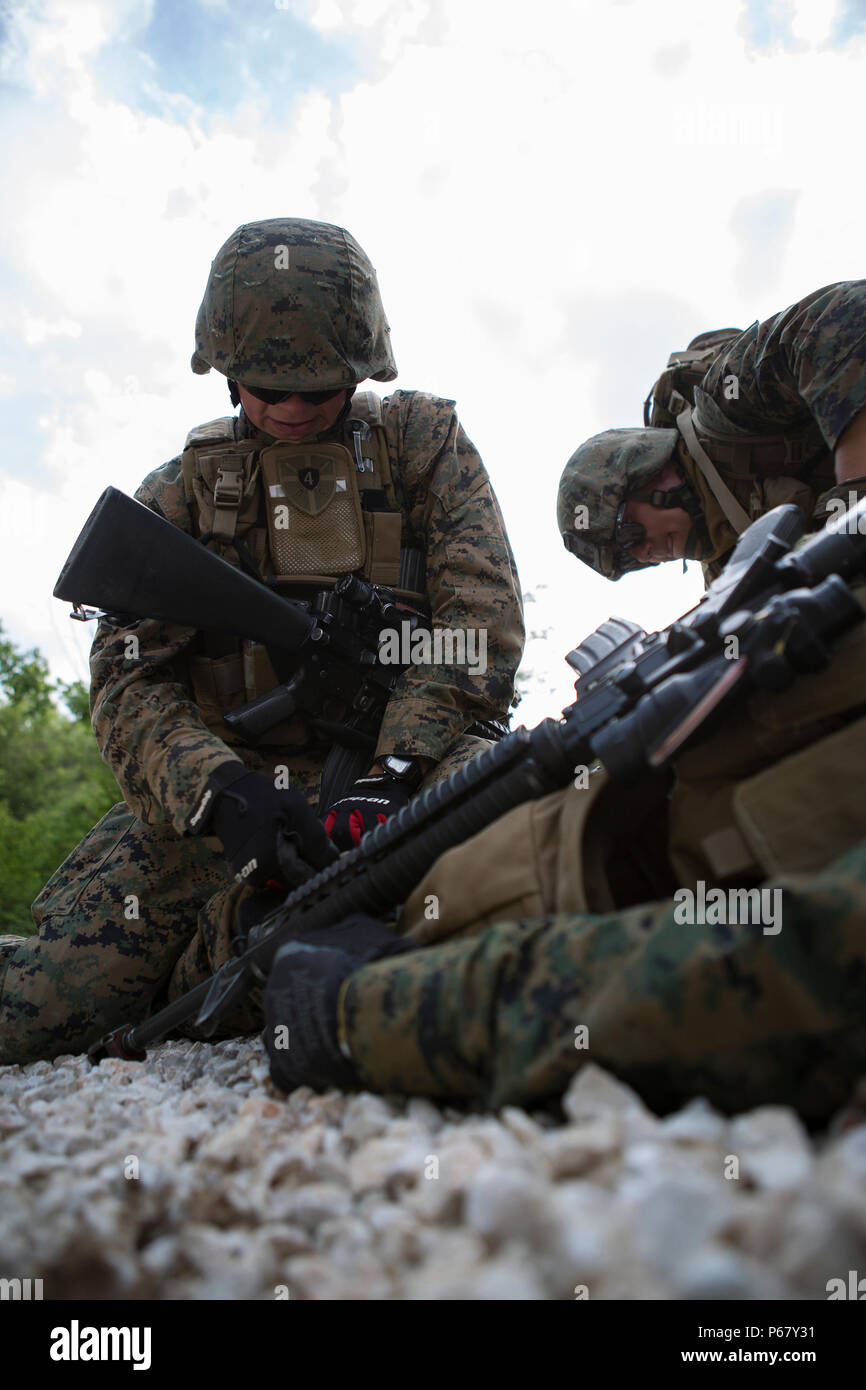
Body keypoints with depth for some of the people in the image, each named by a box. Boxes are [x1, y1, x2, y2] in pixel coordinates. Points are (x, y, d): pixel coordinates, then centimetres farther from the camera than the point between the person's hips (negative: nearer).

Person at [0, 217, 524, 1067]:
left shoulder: (423, 441, 10)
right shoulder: (184, 488, 11)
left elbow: (479, 613, -4)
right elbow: (130, 677, 0)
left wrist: (394, 768, -21)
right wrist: (220, 791, -22)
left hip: (403, 763, 1)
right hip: (216, 783, 0)